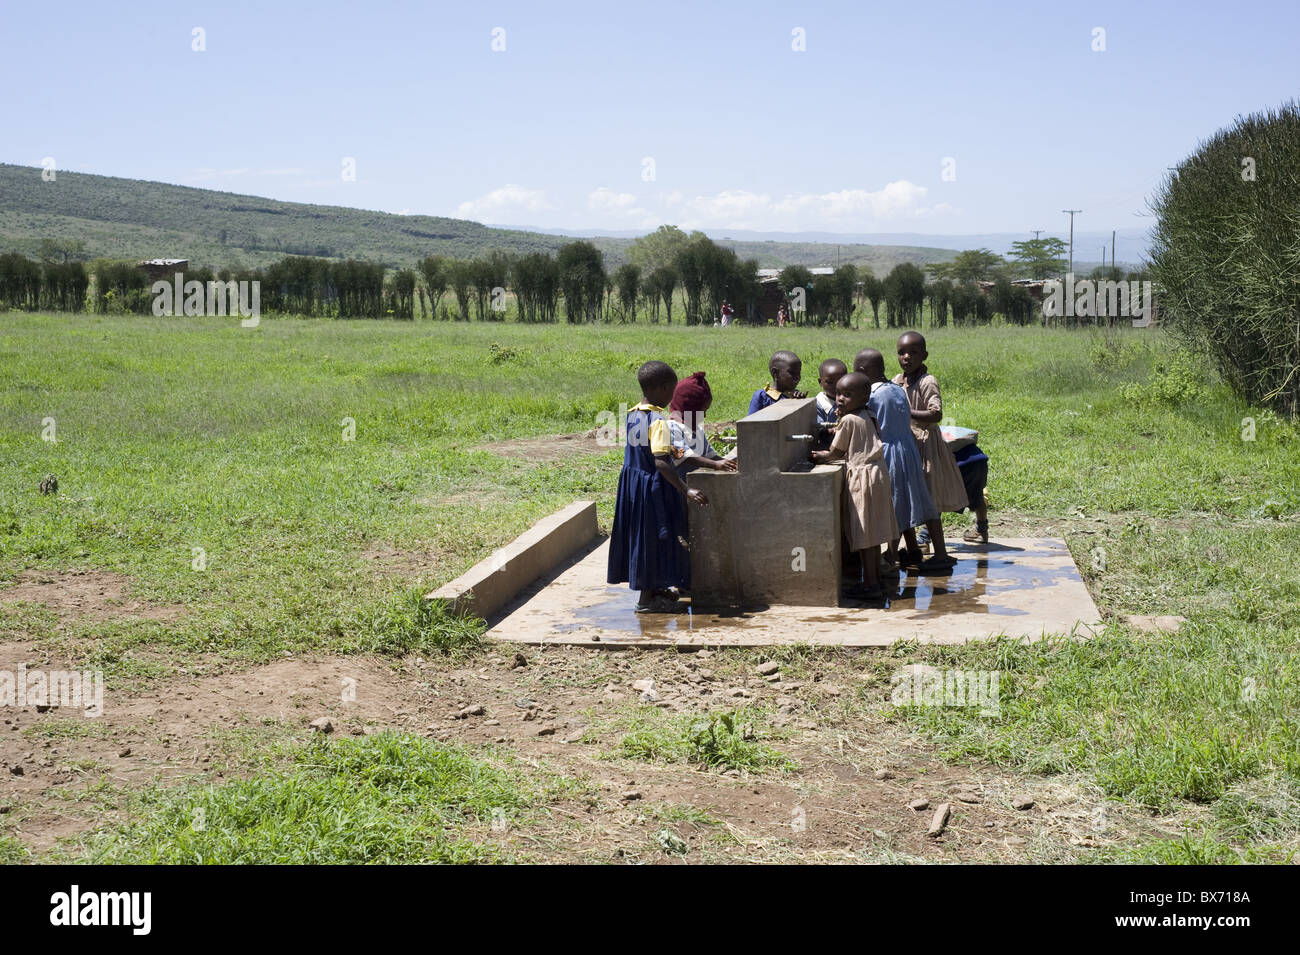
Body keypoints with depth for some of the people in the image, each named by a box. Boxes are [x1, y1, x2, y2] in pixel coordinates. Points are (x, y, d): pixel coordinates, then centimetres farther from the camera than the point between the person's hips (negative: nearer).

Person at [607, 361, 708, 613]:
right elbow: (661, 463, -28)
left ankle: (653, 588, 32)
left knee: (643, 537, 18)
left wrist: (670, 451, 29)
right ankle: (647, 599, 8)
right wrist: (686, 491, -30)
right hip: (653, 486, -9)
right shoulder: (658, 420, -21)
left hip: (633, 481, 9)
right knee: (653, 538, 1)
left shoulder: (633, 414, 5)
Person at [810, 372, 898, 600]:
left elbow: (836, 452, -4)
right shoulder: (865, 418, 14)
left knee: (864, 534, -5)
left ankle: (870, 584, -3)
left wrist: (820, 457, 14)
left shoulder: (848, 420, -13)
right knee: (871, 532, 15)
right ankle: (876, 579, 21)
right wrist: (825, 456, 21)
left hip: (862, 478, -9)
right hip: (876, 473, 9)